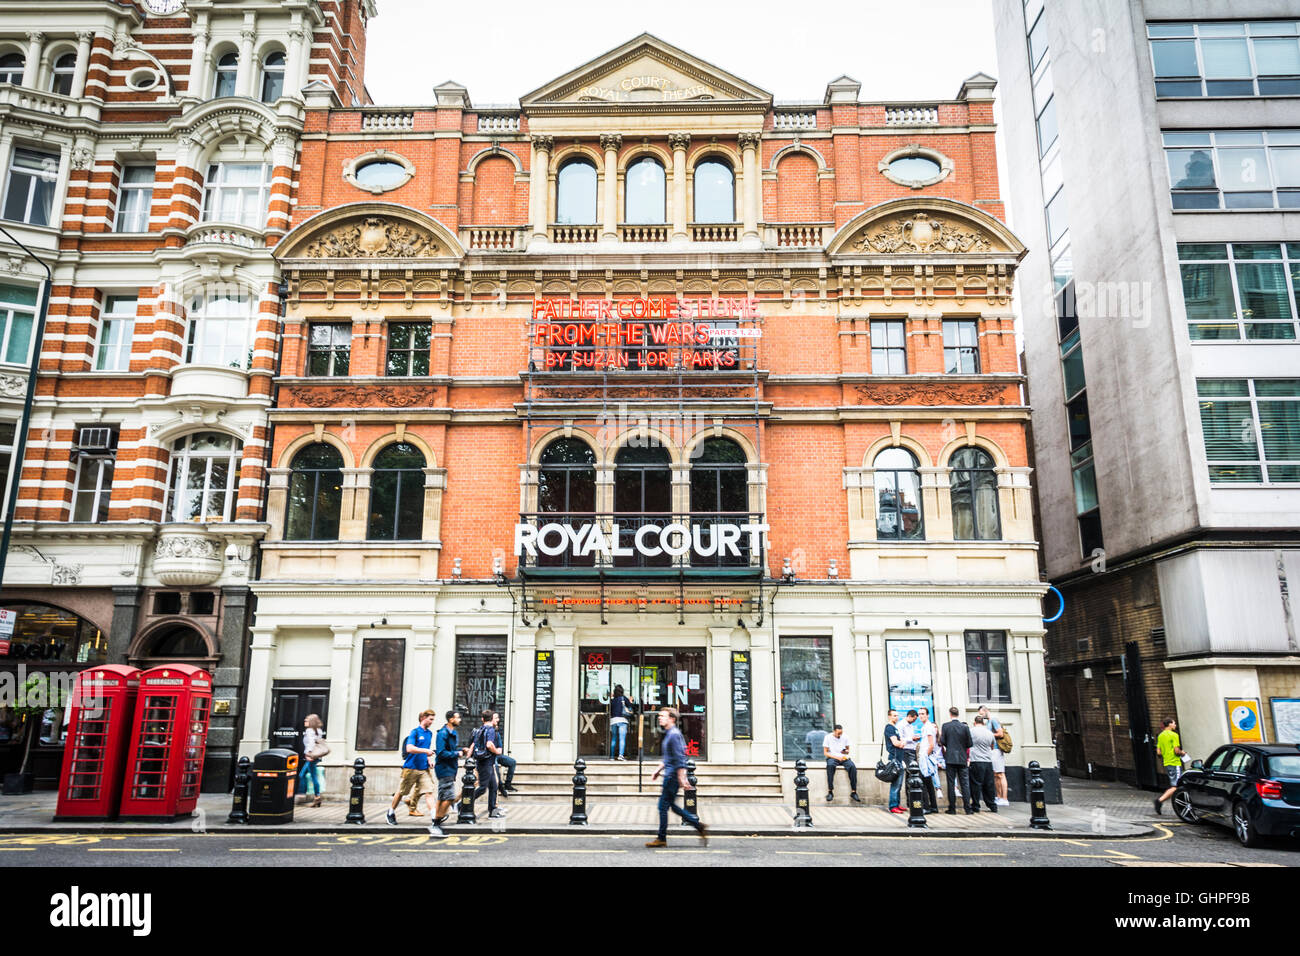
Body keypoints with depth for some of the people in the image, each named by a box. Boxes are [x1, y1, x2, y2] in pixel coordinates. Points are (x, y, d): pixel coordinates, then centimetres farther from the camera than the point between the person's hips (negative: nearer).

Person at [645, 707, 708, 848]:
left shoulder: (674, 734, -16)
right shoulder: (668, 734, 16)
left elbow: (679, 758, -21)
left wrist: (682, 779, -23)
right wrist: (658, 770, 24)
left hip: (673, 776, -10)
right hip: (669, 775, 10)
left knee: (663, 806, -3)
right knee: (672, 805, 13)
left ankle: (662, 839, 7)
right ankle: (700, 826, 17)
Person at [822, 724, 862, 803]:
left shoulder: (845, 737, 9)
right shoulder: (828, 737, 0)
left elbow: (848, 751, 17)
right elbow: (825, 752, -2)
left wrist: (846, 751, -9)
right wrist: (837, 757, -14)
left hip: (844, 758, 3)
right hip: (832, 758, -3)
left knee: (853, 766, -30)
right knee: (830, 765, -38)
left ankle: (853, 792, -24)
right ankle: (830, 791, -34)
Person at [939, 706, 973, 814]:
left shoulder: (945, 726, -5)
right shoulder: (965, 727, -3)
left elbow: (943, 742, -7)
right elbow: (970, 743, -2)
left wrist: (940, 735, 13)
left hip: (950, 758, -1)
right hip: (963, 758, 1)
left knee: (951, 783, 4)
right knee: (965, 783, 4)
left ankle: (952, 808, 4)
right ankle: (968, 808, 1)